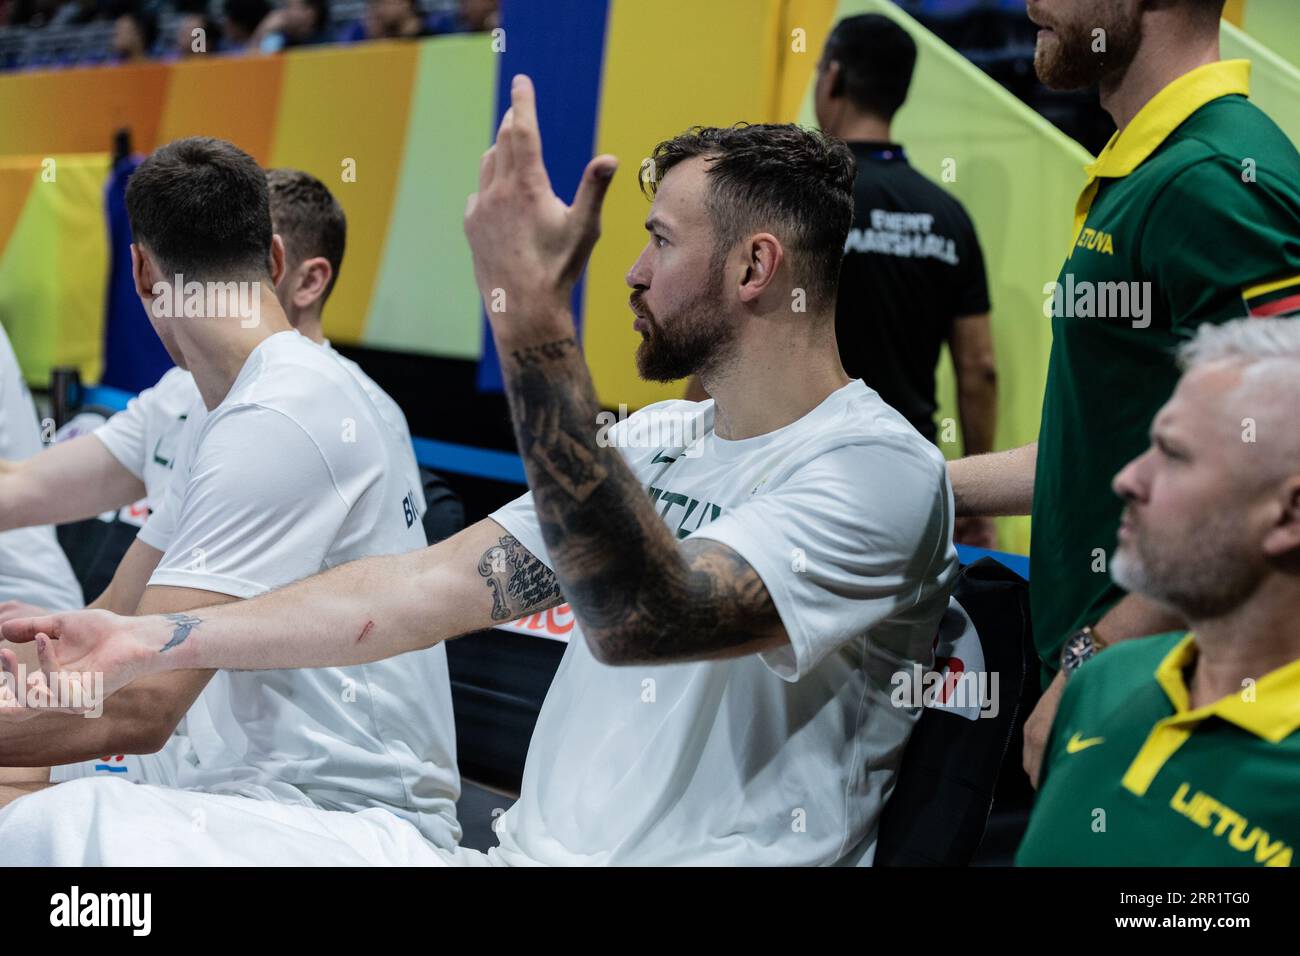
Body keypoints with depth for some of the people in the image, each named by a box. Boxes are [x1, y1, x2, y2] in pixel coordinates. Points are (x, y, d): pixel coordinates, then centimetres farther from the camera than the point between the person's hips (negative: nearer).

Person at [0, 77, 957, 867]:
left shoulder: (879, 469, -12)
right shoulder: (656, 439, 14)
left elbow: (638, 620, -29)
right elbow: (433, 587, 9)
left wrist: (532, 316, -32)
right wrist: (155, 642, 4)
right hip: (523, 846, 8)